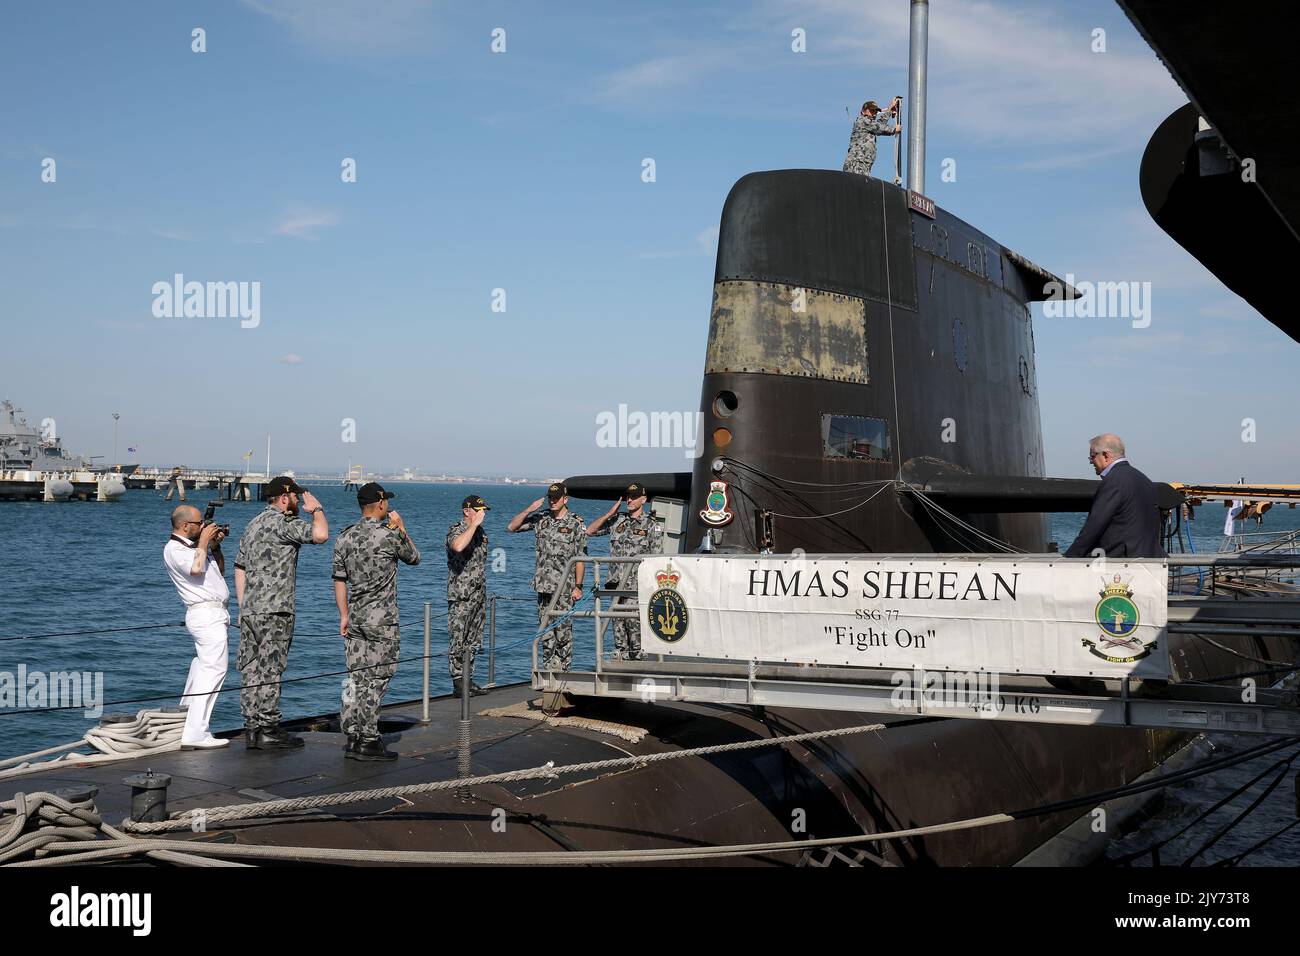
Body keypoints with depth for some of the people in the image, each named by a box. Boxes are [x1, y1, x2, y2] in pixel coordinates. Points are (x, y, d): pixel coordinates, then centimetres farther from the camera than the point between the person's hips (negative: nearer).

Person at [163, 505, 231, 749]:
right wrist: (203, 542, -13)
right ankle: (194, 734, -22)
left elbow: (219, 572, 28)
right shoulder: (173, 549, -8)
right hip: (206, 613, -10)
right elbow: (195, 568, -28)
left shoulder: (193, 546, 20)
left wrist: (216, 547, 14)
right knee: (214, 669, -17)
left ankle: (186, 713, 34)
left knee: (203, 664, 21)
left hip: (214, 613, 10)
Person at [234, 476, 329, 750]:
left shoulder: (253, 524, 19)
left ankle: (252, 730, 12)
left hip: (250, 611, 9)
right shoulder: (281, 522, -11)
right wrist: (316, 509, -5)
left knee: (253, 671, 9)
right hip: (274, 612, -9)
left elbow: (239, 569, 21)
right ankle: (268, 732, -2)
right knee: (269, 672, -5)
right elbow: (321, 534, -25)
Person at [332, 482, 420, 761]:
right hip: (382, 622, -6)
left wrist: (344, 615, 13)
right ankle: (369, 742, -2)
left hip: (354, 619, 6)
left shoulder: (345, 537, 6)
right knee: (376, 681, -2)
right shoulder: (389, 535, -11)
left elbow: (339, 579, 8)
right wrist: (402, 529, 16)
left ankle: (353, 739, 12)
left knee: (356, 680, 10)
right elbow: (414, 558, 7)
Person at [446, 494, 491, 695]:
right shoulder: (456, 531, -11)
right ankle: (458, 682, 0)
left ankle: (468, 680, 17)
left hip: (478, 595, 8)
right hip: (461, 597, -8)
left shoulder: (479, 531, 15)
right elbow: (458, 546, -37)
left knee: (473, 642, 11)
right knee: (458, 642, -4)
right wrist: (474, 523, -29)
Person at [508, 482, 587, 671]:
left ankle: (563, 670, 4)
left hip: (564, 587, -5)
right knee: (545, 630, 9)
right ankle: (549, 670, 16)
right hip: (543, 585, 5)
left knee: (563, 630, -3)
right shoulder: (541, 518, 8)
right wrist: (529, 510, -5)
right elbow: (511, 527, 7)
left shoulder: (576, 524, -4)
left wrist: (578, 586, -10)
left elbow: (580, 558, -5)